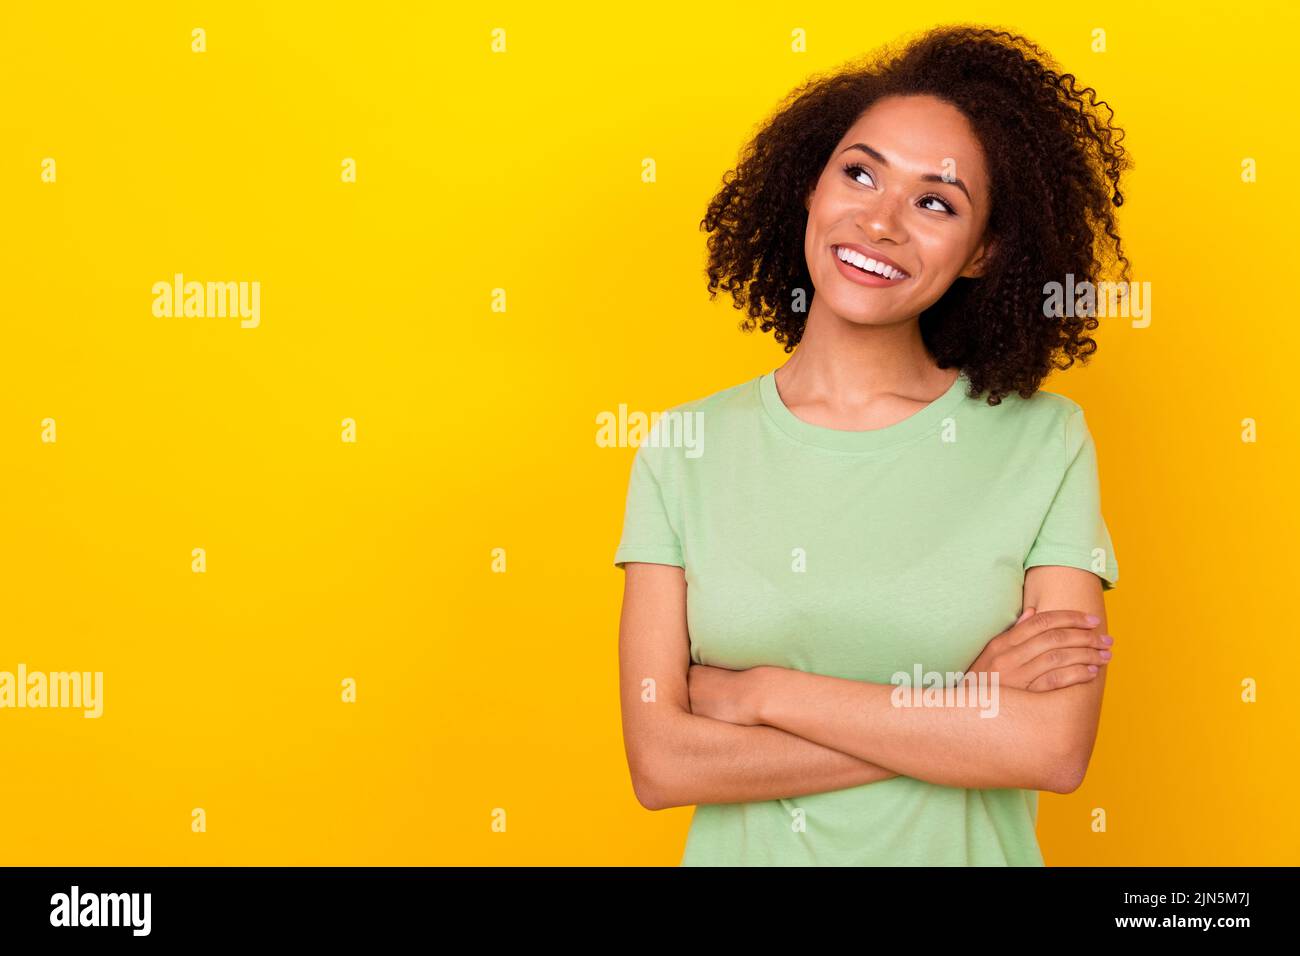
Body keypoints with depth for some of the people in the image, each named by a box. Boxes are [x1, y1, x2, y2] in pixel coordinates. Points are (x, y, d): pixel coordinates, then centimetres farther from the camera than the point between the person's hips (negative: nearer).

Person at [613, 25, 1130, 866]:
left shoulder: (1042, 441, -9)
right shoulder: (685, 448, -8)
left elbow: (1056, 749, -18)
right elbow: (661, 762, -15)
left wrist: (763, 692, -17)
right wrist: (967, 708, -18)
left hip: (965, 851, 0)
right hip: (745, 851, 1)